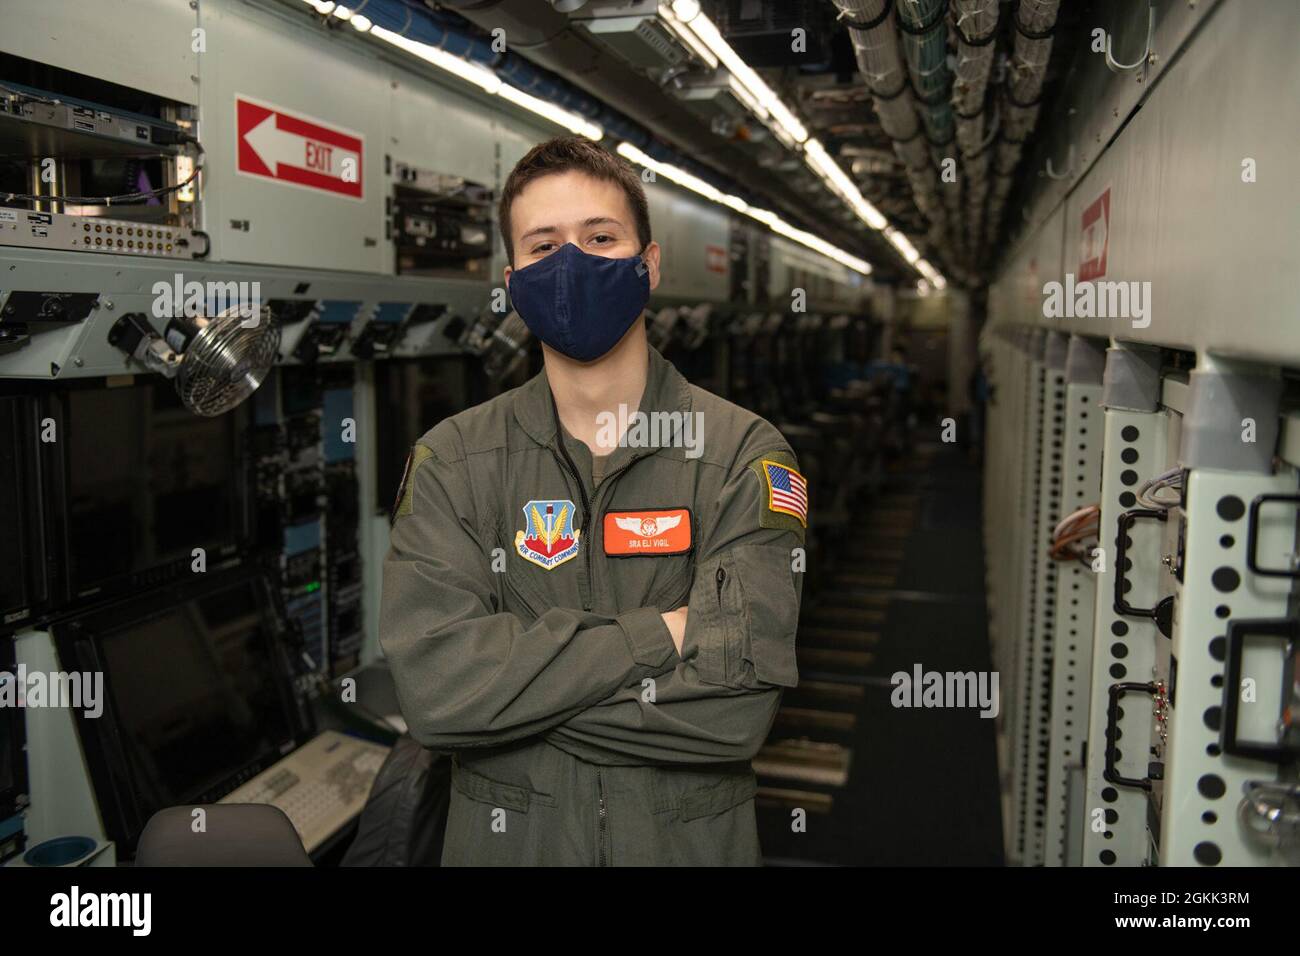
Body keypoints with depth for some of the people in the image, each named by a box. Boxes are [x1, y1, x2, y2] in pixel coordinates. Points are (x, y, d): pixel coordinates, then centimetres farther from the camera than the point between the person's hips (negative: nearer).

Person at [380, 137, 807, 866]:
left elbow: (736, 710, -22)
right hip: (505, 839, 1)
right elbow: (433, 688, -20)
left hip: (693, 840, -1)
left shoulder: (745, 454, -11)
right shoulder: (453, 461, -7)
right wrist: (660, 634, -21)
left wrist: (511, 677, -19)